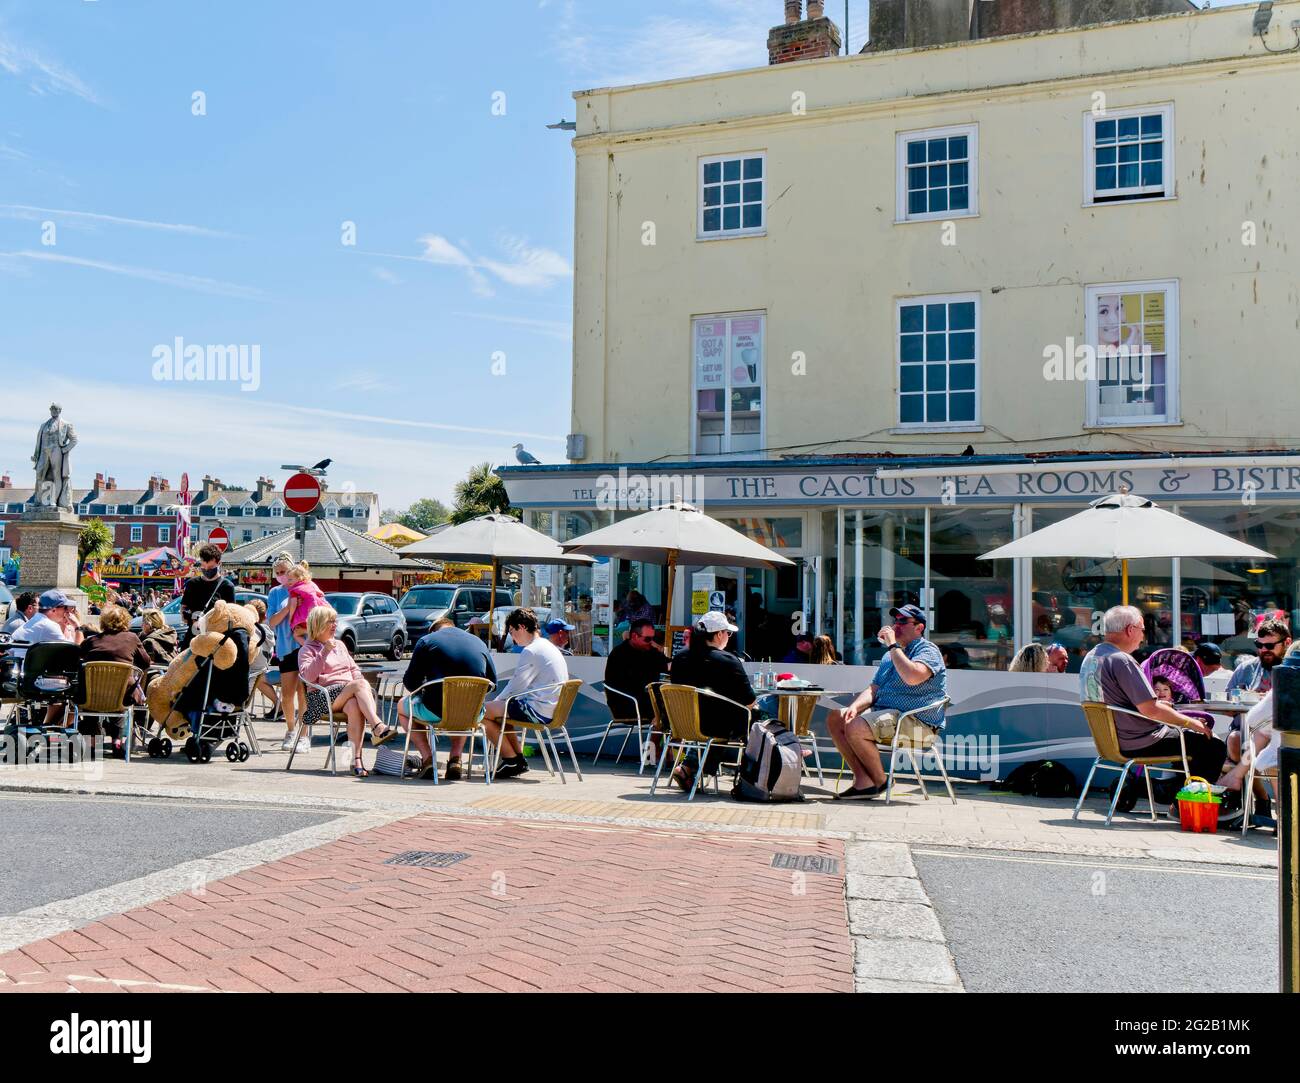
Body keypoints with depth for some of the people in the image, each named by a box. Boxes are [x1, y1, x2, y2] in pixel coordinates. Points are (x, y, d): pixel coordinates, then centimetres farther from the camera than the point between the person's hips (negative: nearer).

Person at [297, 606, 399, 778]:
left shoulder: (339, 644, 28)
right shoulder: (307, 650, 10)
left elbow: (354, 669, 27)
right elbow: (308, 676, -7)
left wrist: (359, 686, 5)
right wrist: (324, 652, -13)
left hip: (350, 694, 4)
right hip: (325, 697, -4)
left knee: (354, 706, -35)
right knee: (361, 684, -32)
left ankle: (357, 759, -45)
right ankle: (378, 728, -46)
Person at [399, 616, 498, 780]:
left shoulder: (426, 640, 6)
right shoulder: (479, 642, 15)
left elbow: (410, 682, 6)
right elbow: (492, 680, 16)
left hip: (437, 712, -3)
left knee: (403, 706, 29)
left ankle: (427, 757, 10)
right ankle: (455, 758, 20)